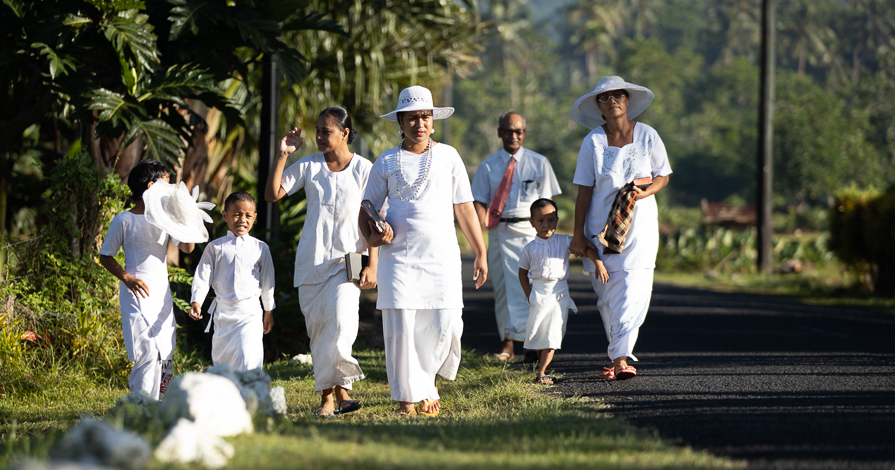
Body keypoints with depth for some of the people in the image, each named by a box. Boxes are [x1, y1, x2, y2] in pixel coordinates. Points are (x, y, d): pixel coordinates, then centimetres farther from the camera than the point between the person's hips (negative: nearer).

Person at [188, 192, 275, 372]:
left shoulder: (260, 248, 5)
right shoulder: (215, 247, 4)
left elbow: (267, 281, 11)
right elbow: (203, 276, 1)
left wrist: (269, 311, 14)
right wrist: (196, 301, -12)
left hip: (250, 311, -2)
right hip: (223, 310, 2)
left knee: (248, 356, -17)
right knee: (221, 357, 10)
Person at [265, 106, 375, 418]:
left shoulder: (364, 170, 0)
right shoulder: (309, 167, 5)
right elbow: (272, 194, 0)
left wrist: (372, 265, -5)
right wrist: (283, 156, -8)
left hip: (348, 258, -3)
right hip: (311, 260, 3)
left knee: (341, 321, -20)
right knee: (318, 328, 2)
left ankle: (331, 392, -10)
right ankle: (334, 392, 8)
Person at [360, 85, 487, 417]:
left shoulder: (447, 156, 13)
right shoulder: (386, 163, 11)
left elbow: (464, 207, 14)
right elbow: (367, 210, 13)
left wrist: (481, 253, 12)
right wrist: (372, 236, -9)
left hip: (441, 256, 1)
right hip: (399, 256, 0)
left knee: (444, 325, -9)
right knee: (400, 326, -9)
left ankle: (427, 380, 15)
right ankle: (408, 397, -3)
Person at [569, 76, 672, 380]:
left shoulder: (647, 136, 1)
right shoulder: (593, 141, 0)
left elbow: (663, 175, 8)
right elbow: (584, 190, 1)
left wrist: (645, 193, -14)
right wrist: (578, 233, -2)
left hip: (639, 224, -1)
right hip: (602, 226, 1)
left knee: (633, 292, -13)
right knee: (608, 295, 2)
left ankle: (621, 358, -18)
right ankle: (618, 356, 16)